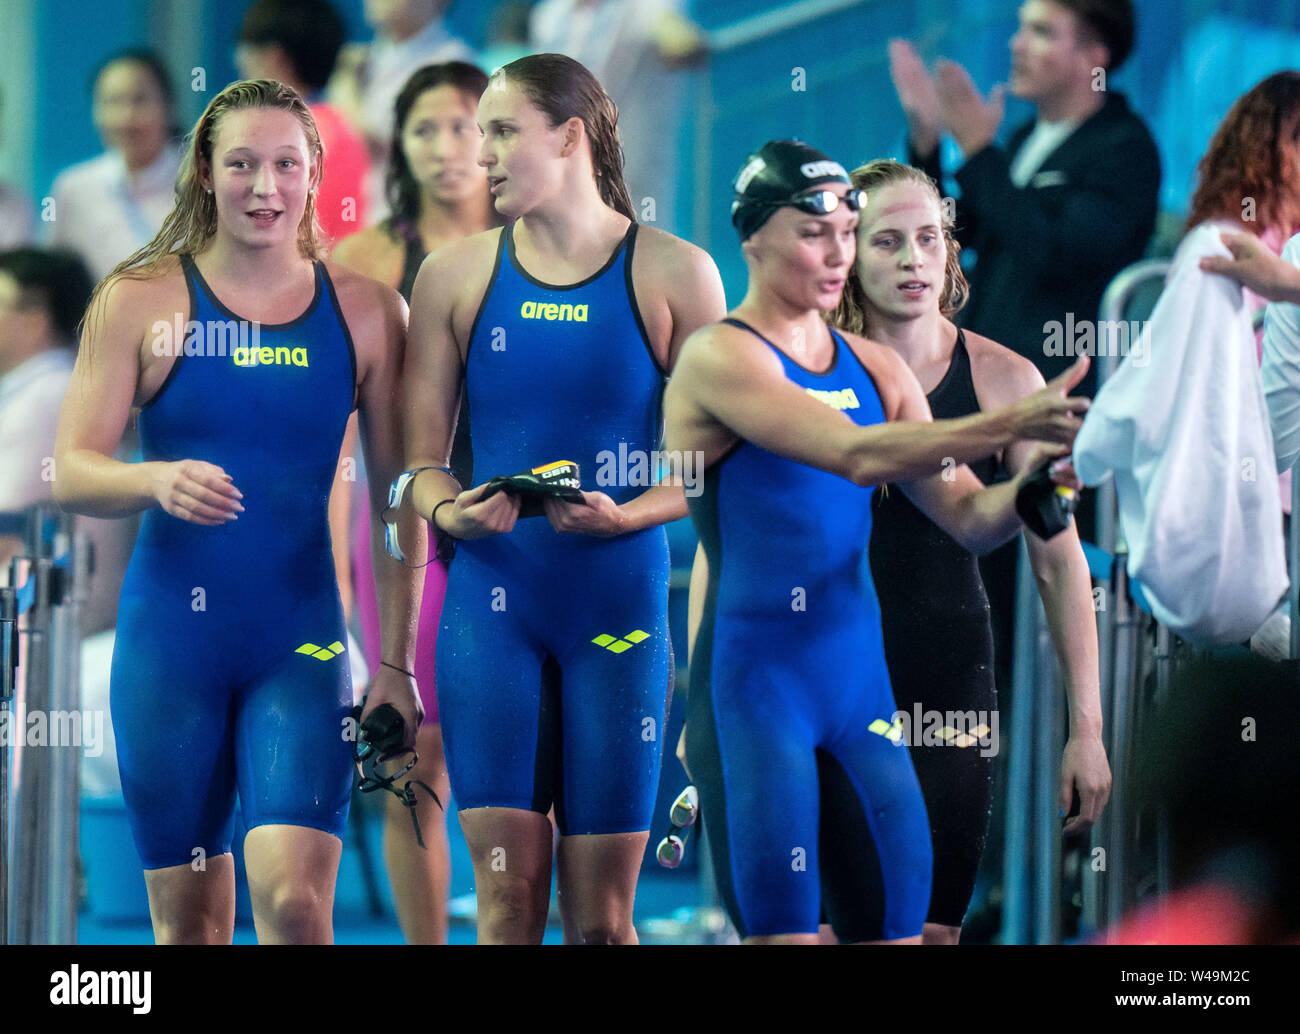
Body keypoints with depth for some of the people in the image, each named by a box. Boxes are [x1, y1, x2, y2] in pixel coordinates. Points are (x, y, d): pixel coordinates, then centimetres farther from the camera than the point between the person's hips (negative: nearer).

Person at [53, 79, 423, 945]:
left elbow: (397, 500, 7)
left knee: (294, 896, -18)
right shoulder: (142, 299, 1)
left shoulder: (366, 313, 4)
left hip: (301, 643, 0)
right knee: (188, 918, 6)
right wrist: (157, 481, -25)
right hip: (169, 638, 0)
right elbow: (71, 473, -3)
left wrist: (396, 664, 3)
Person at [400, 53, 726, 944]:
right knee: (508, 891, -5)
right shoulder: (458, 275, 8)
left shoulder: (672, 275, 2)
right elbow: (422, 458, 9)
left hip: (619, 602, -1)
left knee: (603, 910, -1)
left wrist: (624, 516, -15)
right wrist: (450, 512, -12)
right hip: (491, 602, 1)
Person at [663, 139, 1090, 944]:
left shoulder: (875, 367, 13)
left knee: (896, 923, 3)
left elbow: (969, 517, 9)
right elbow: (857, 455, -23)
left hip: (860, 691, 7)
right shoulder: (721, 357, -8)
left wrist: (1032, 482, -13)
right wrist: (1014, 424, -29)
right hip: (755, 687, -7)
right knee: (783, 933, -9)